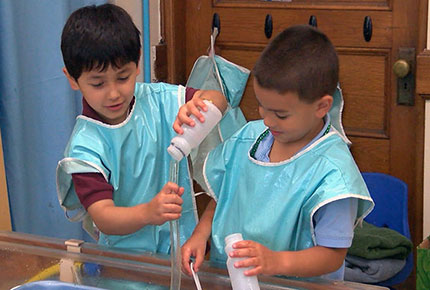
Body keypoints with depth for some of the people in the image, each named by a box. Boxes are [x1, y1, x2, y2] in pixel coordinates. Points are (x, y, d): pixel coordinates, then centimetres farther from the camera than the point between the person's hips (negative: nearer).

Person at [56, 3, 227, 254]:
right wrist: (147, 212, -39)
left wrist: (199, 105, -22)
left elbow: (218, 100, 3)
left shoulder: (156, 100, -1)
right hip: (126, 256, -2)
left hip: (182, 243, 3)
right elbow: (102, 217, -19)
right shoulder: (84, 147, -12)